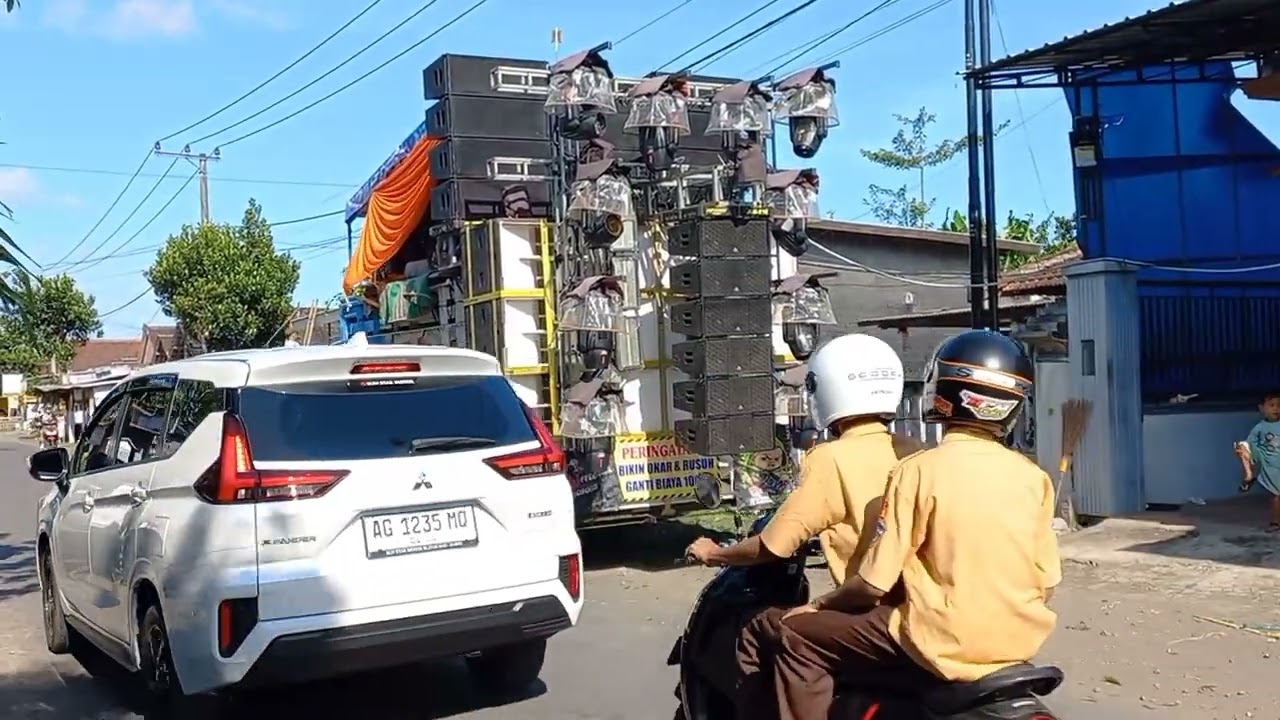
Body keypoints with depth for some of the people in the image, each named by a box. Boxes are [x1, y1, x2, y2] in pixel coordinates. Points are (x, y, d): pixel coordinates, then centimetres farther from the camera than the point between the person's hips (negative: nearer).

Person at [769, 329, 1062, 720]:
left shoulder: (917, 471, -13)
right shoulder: (1033, 476, 1)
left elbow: (873, 583, -12)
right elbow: (1047, 582, 6)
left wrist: (819, 605, 6)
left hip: (944, 642, -6)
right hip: (1018, 640, 6)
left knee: (798, 636, 5)